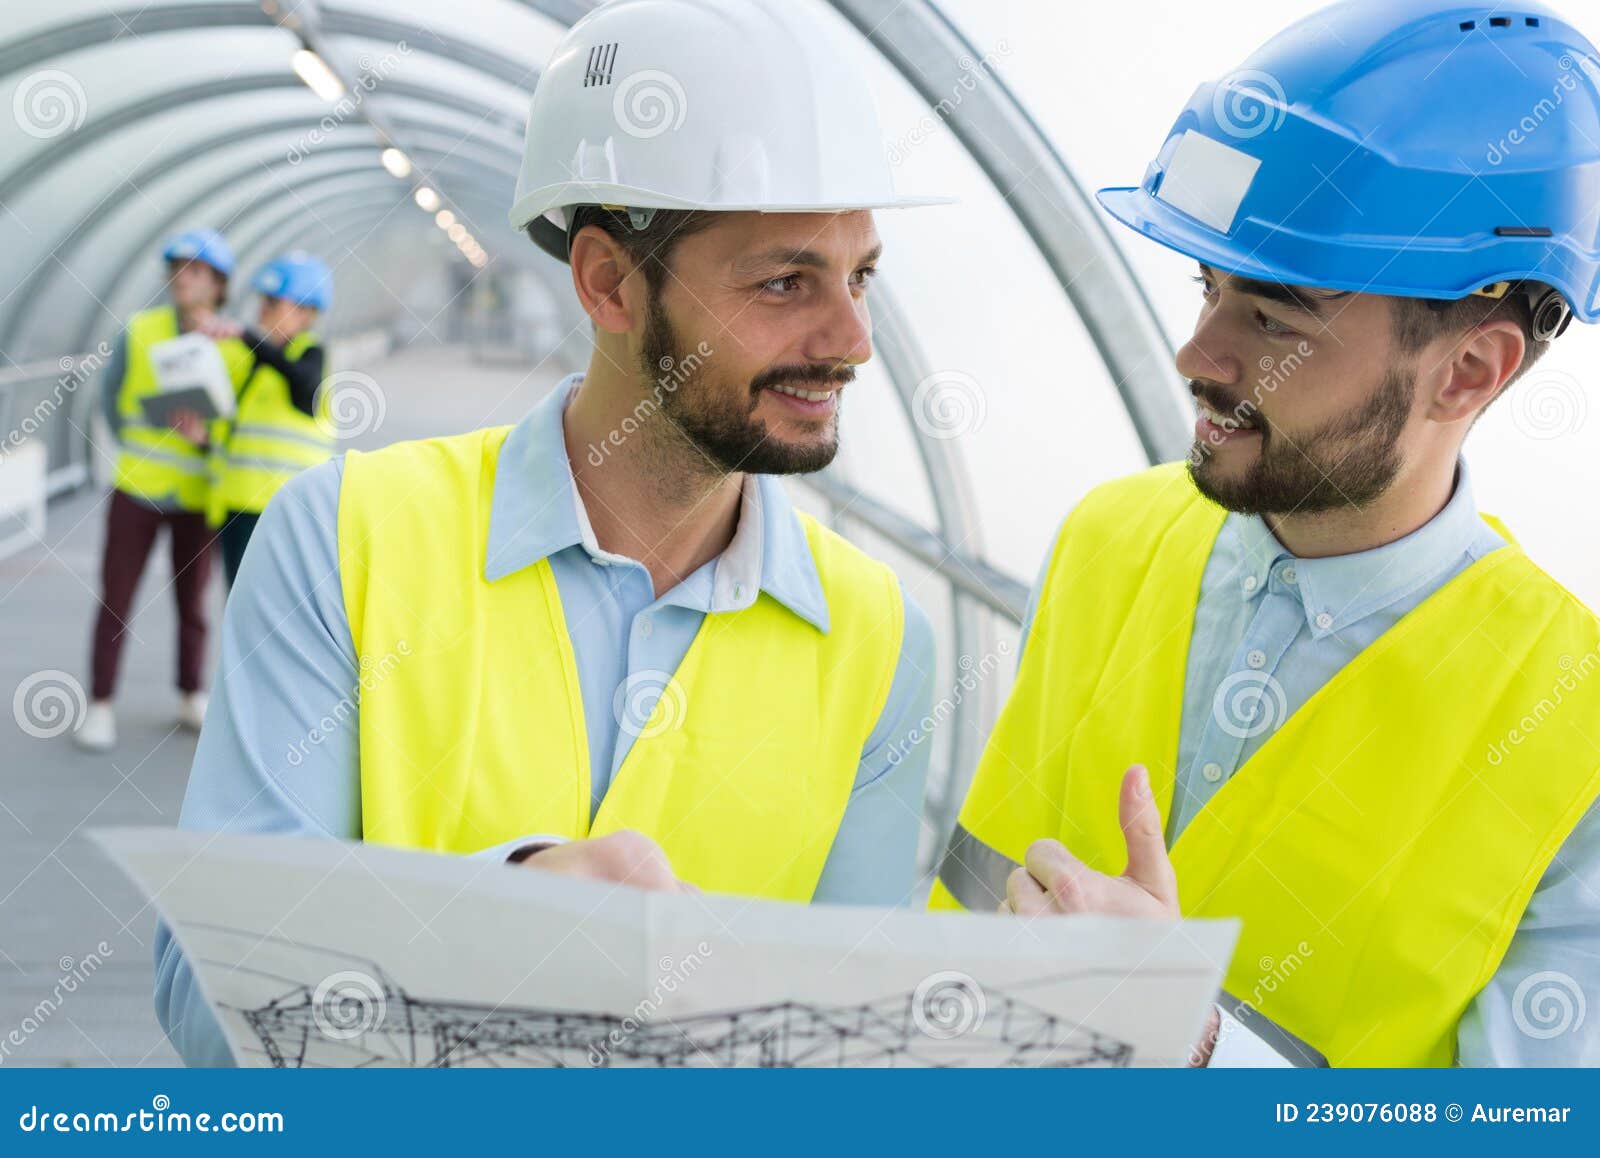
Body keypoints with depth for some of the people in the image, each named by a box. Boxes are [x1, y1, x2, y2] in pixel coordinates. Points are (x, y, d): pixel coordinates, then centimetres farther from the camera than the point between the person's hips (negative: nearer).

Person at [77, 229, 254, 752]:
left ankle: (191, 697, 26)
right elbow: (113, 401, 6)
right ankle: (100, 705, 9)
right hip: (137, 489, 0)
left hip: (198, 496, 0)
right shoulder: (139, 331, -4)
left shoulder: (236, 349, -6)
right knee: (115, 599, 1)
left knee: (192, 600, 11)